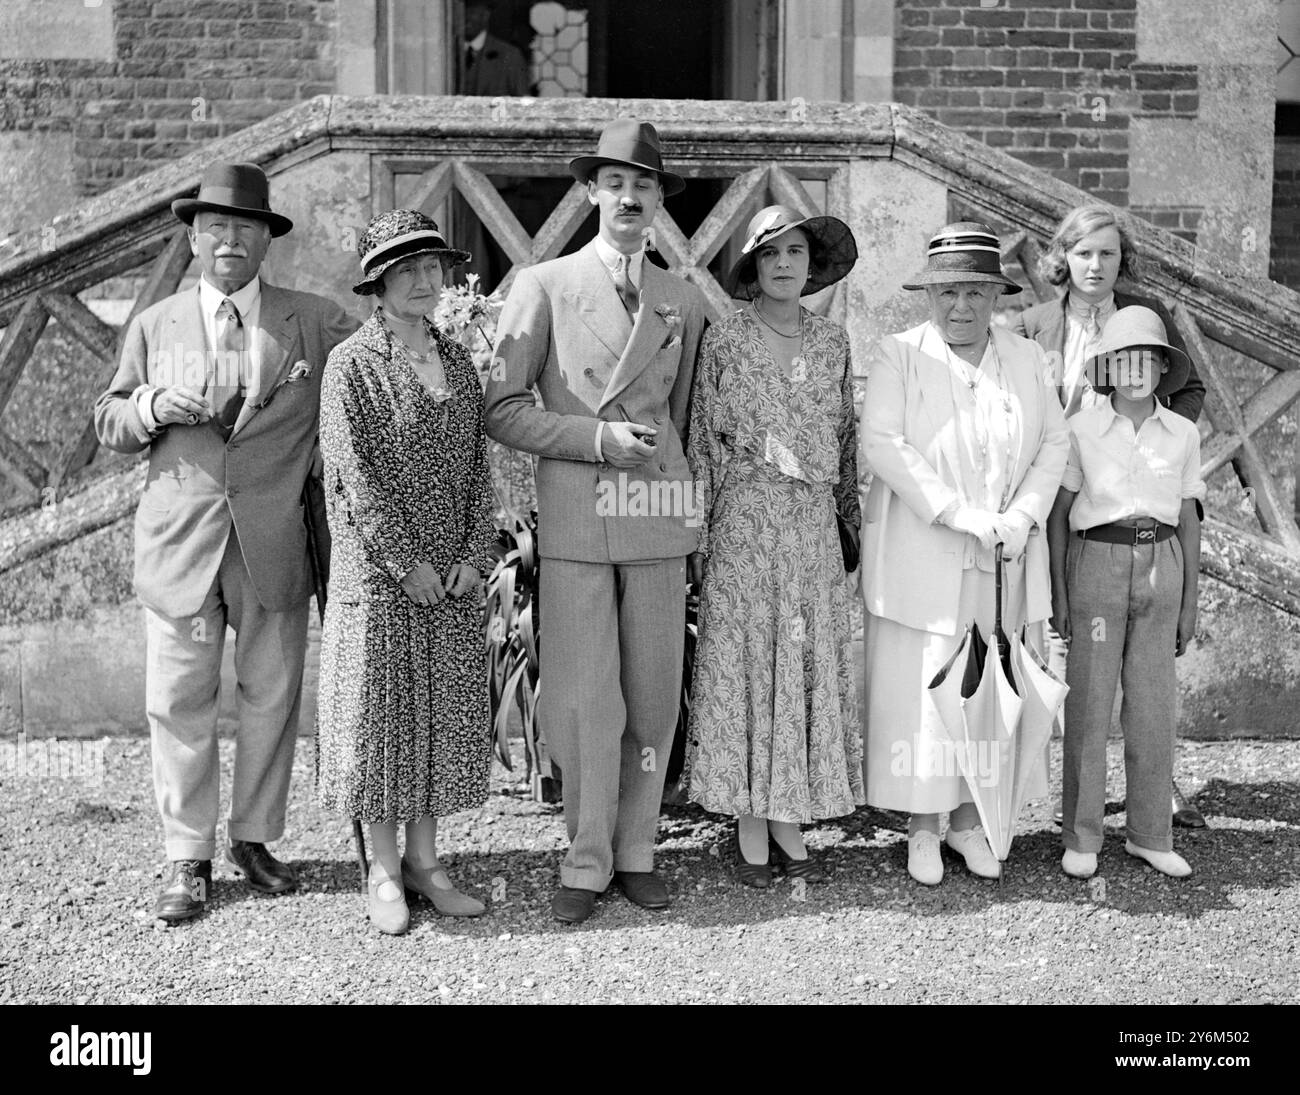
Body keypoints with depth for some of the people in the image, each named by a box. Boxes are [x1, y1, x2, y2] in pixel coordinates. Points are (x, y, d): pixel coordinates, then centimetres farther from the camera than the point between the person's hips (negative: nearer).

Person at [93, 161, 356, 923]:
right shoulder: (156, 326, 11)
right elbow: (109, 424, 14)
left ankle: (255, 838, 26)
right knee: (180, 703, 2)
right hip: (180, 543, 1)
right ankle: (190, 859, 15)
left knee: (272, 697, 8)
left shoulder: (317, 323, 5)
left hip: (276, 544, 0)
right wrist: (151, 407, -8)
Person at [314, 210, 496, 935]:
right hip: (378, 571, -5)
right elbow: (352, 473, -11)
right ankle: (384, 871, 15)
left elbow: (478, 467, 8)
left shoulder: (458, 360, 10)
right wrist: (405, 561, -14)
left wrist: (475, 554, -3)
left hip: (455, 575, 5)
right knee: (381, 710, 3)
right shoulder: (352, 364, -5)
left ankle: (425, 860, 21)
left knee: (448, 710, 8)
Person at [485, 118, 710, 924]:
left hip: (659, 520, 3)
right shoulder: (544, 287, 4)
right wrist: (599, 440, -10)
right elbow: (502, 409, -1)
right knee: (584, 699, -2)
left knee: (654, 695, 7)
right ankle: (587, 863, 12)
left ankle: (636, 851, 21)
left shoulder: (686, 302, 14)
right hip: (573, 522, -3)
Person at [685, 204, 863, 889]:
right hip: (744, 520, -4)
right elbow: (702, 442, -1)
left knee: (809, 664, 5)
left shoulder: (833, 342, 10)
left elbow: (846, 440, 14)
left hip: (813, 524, 4)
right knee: (743, 661, 0)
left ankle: (789, 822, 16)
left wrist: (856, 521, 12)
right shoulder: (724, 340, -1)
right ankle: (750, 828, 10)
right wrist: (698, 536, -4)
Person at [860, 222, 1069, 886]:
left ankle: (968, 821, 24)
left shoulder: (1025, 358, 10)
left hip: (1004, 563, 4)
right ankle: (923, 828, 15)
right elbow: (881, 443, -14)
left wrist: (1023, 515, -9)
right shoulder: (899, 356, -3)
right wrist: (960, 515, -19)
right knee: (919, 689, 1)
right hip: (921, 562, -4)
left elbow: (1054, 442, 9)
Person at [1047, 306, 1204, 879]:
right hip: (1098, 567, -2)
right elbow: (1059, 515, 2)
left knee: (1154, 707, 6)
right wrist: (1058, 594, -1)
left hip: (1160, 569, 2)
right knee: (1089, 704, 0)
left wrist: (1190, 603, 9)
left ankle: (1150, 835, 19)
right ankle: (1081, 837, 11)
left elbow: (1189, 522, 9)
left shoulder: (1183, 435, 4)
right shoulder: (1081, 430, -2)